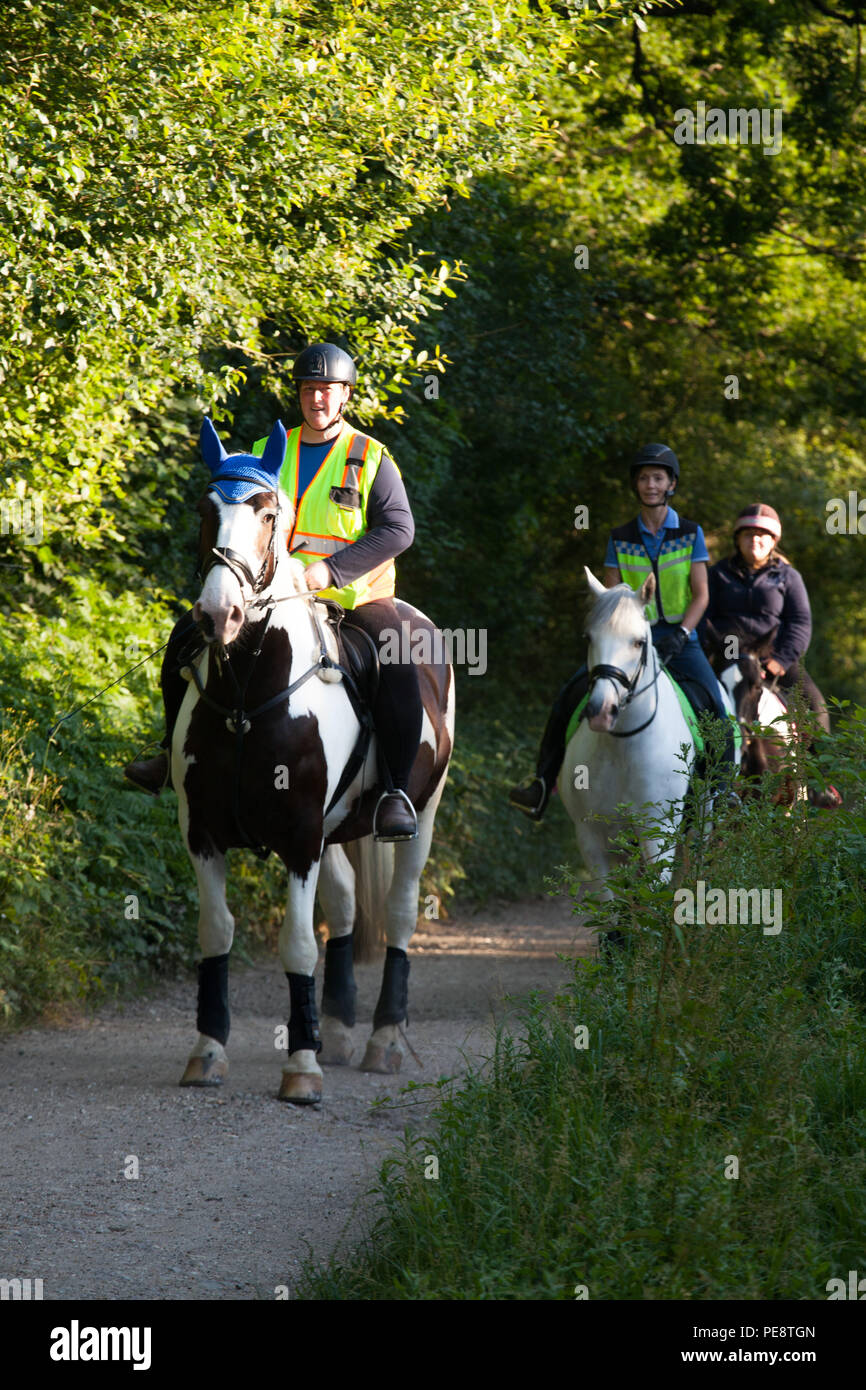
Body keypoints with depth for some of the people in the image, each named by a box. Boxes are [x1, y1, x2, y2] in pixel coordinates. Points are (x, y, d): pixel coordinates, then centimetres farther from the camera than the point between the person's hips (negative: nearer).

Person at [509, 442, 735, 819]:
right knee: (572, 693, -17)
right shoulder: (621, 539, 7)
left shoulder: (690, 534, 3)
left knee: (714, 706, -25)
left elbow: (700, 595, -1)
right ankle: (541, 786, -14)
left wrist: (680, 635, -17)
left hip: (680, 639, -1)